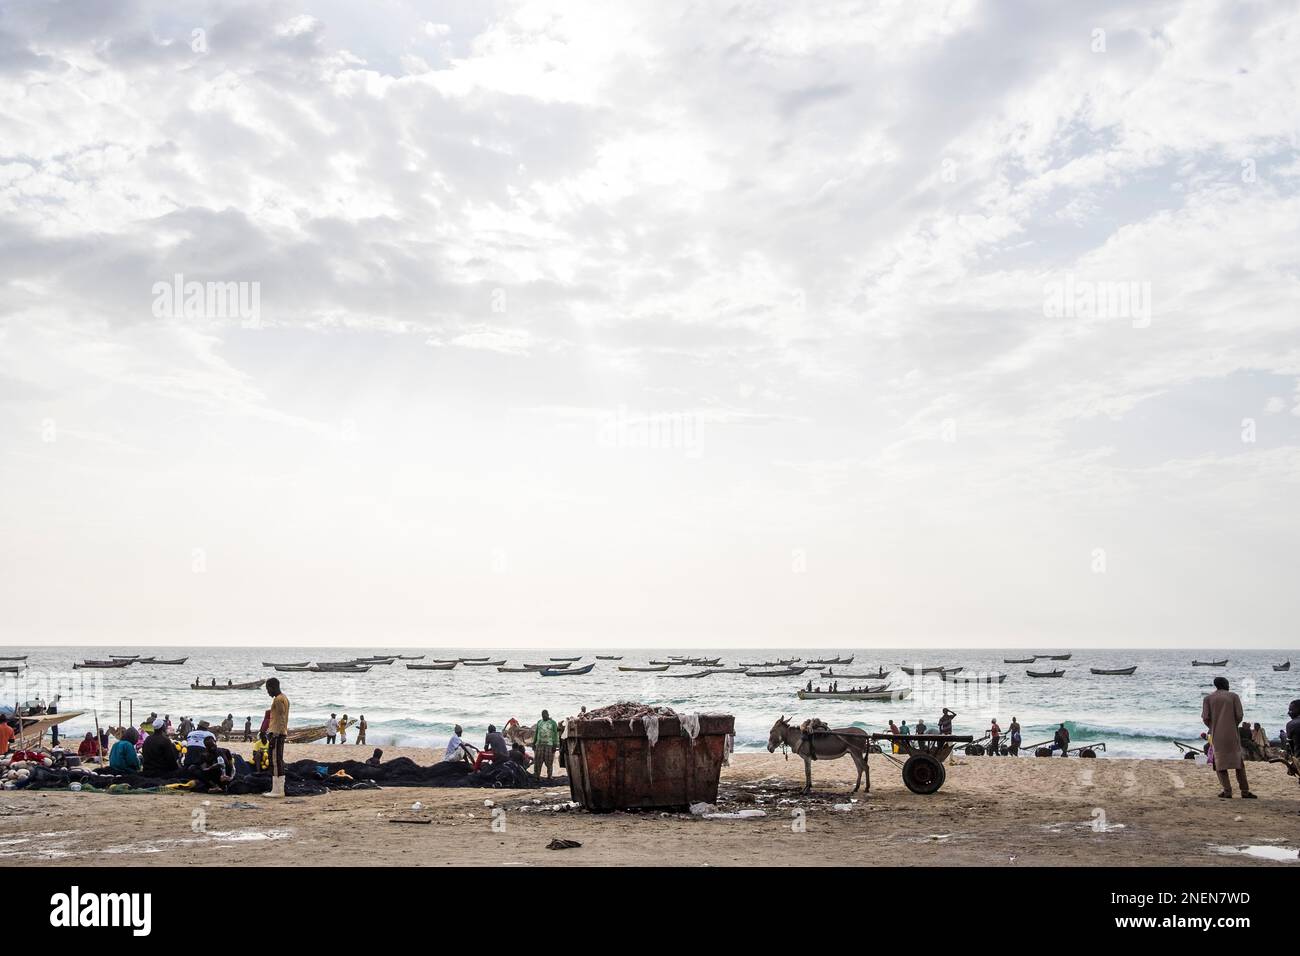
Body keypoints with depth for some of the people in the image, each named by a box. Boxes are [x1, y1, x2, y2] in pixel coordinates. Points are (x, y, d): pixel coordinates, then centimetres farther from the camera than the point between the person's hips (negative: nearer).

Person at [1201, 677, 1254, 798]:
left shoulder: (1208, 698, 6)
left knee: (1220, 763, 5)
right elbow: (1239, 715, -4)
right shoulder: (1233, 696, 5)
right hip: (1232, 734, 0)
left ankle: (1227, 790, -5)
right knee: (1238, 761, 9)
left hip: (1217, 735, 0)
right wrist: (1234, 725, 14)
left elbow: (1205, 718, -3)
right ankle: (1245, 791, 5)